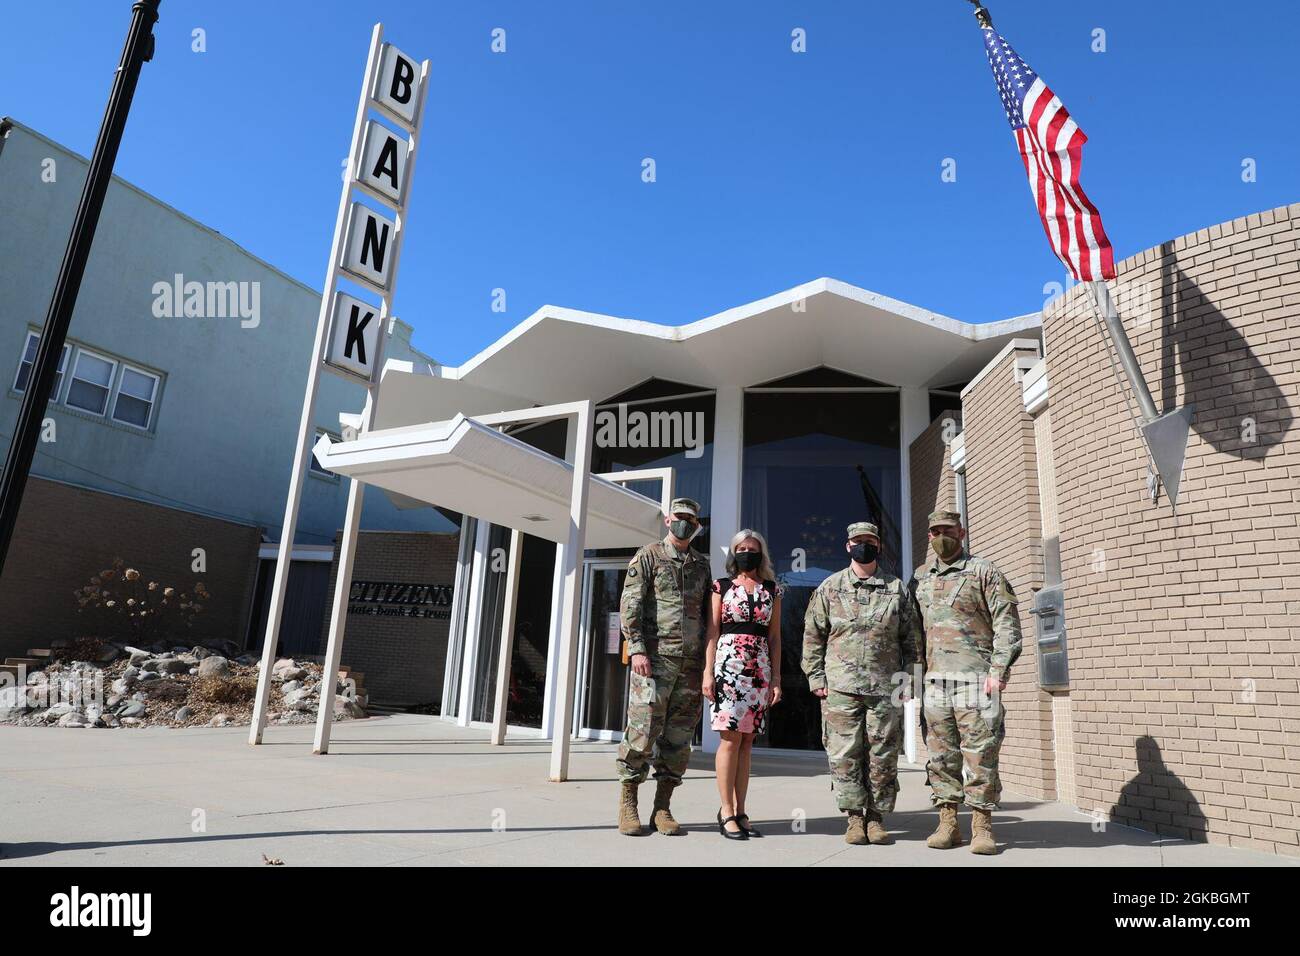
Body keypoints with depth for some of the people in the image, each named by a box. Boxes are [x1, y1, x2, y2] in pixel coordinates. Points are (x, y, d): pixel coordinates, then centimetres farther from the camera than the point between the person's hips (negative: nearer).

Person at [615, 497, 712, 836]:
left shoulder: (702, 565, 16)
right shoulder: (647, 557, 3)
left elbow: (710, 614, 18)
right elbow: (630, 605, -5)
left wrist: (709, 659, 10)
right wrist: (637, 649, -15)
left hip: (691, 662, 5)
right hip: (655, 658, -4)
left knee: (678, 737, 5)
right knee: (643, 729, -6)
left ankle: (662, 807, 13)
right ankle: (628, 804, 8)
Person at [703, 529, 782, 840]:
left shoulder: (772, 590, 13)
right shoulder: (722, 586, 6)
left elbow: (774, 637, 12)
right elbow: (713, 631, 2)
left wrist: (776, 678, 6)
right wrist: (708, 672, -6)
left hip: (759, 669, 3)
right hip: (728, 664, -3)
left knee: (747, 741, 5)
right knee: (731, 737, -6)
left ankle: (740, 811, 11)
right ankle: (726, 810, 2)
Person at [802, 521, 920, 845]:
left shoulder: (896, 589, 11)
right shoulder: (829, 588, 8)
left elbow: (910, 637, 13)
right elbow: (813, 636, 6)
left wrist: (905, 677, 5)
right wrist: (816, 678, 0)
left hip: (886, 688, 1)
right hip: (841, 687, -1)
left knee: (883, 756, 5)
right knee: (845, 755, -1)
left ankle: (877, 818, 17)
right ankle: (855, 818, 10)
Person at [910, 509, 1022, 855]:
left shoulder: (983, 571, 2)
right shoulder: (920, 578, 16)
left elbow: (1007, 623, -4)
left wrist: (998, 670, -12)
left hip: (976, 679, -4)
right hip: (935, 680, 4)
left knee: (981, 756, -1)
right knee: (941, 756, 6)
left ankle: (982, 827, 7)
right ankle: (947, 824, 14)